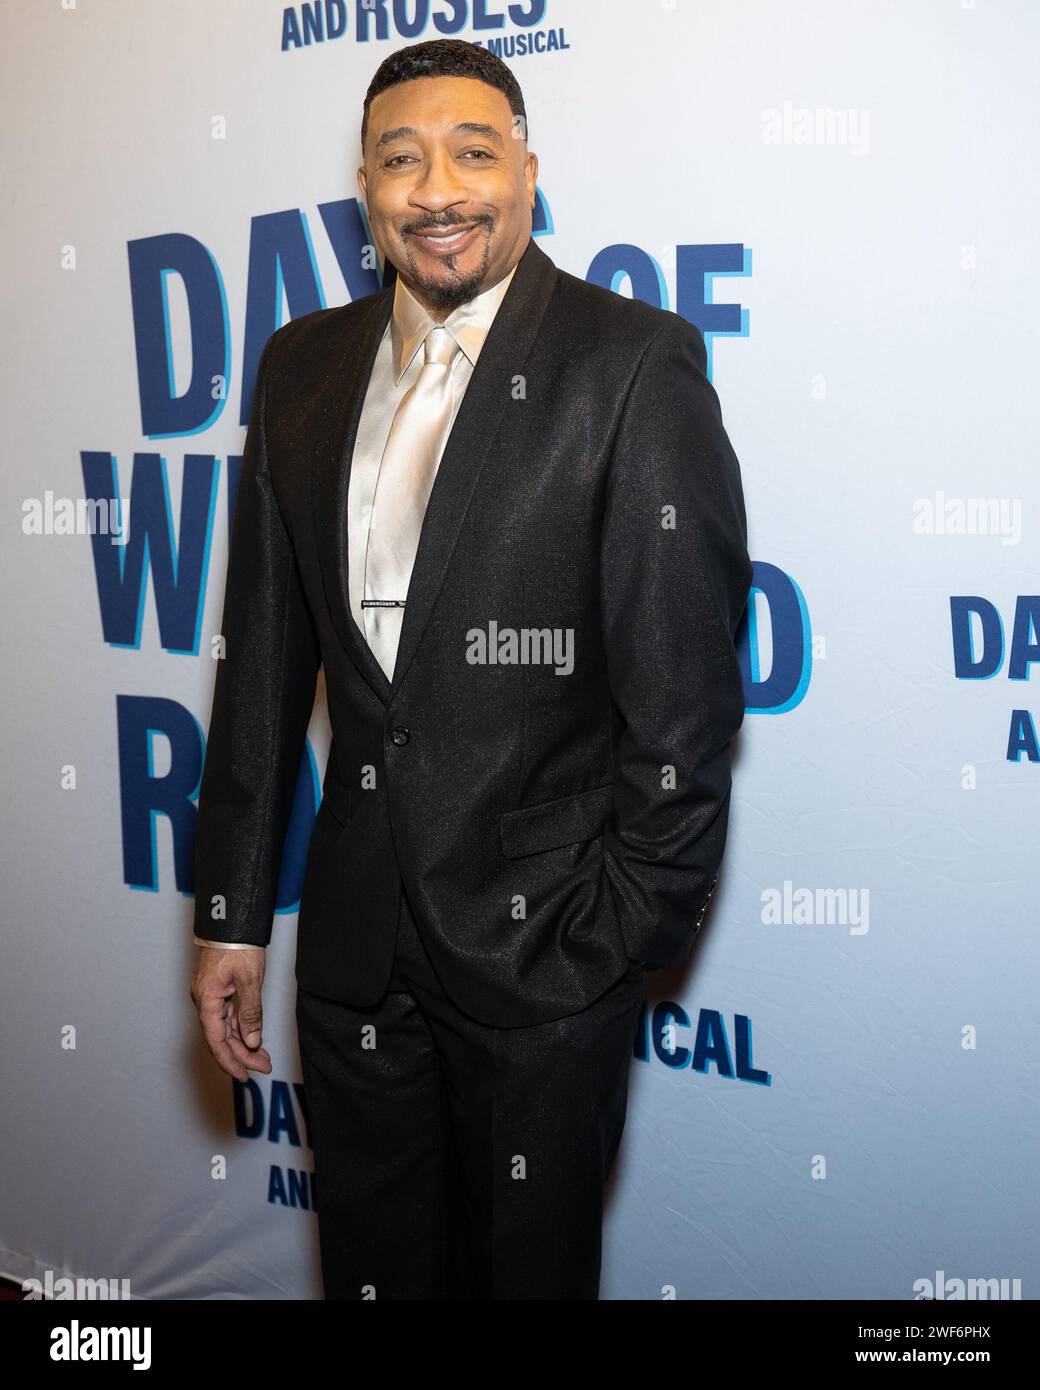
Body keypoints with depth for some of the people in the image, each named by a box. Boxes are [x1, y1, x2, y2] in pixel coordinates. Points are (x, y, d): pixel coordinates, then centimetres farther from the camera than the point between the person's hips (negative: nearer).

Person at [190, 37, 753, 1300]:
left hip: (544, 941, -4)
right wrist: (232, 909, 8)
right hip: (353, 934, 5)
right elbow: (266, 653, 8)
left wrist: (625, 935, -11)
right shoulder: (303, 365, 5)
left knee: (532, 1264, 16)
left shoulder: (634, 366, -12)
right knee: (373, 1259, 21)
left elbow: (685, 692, -12)